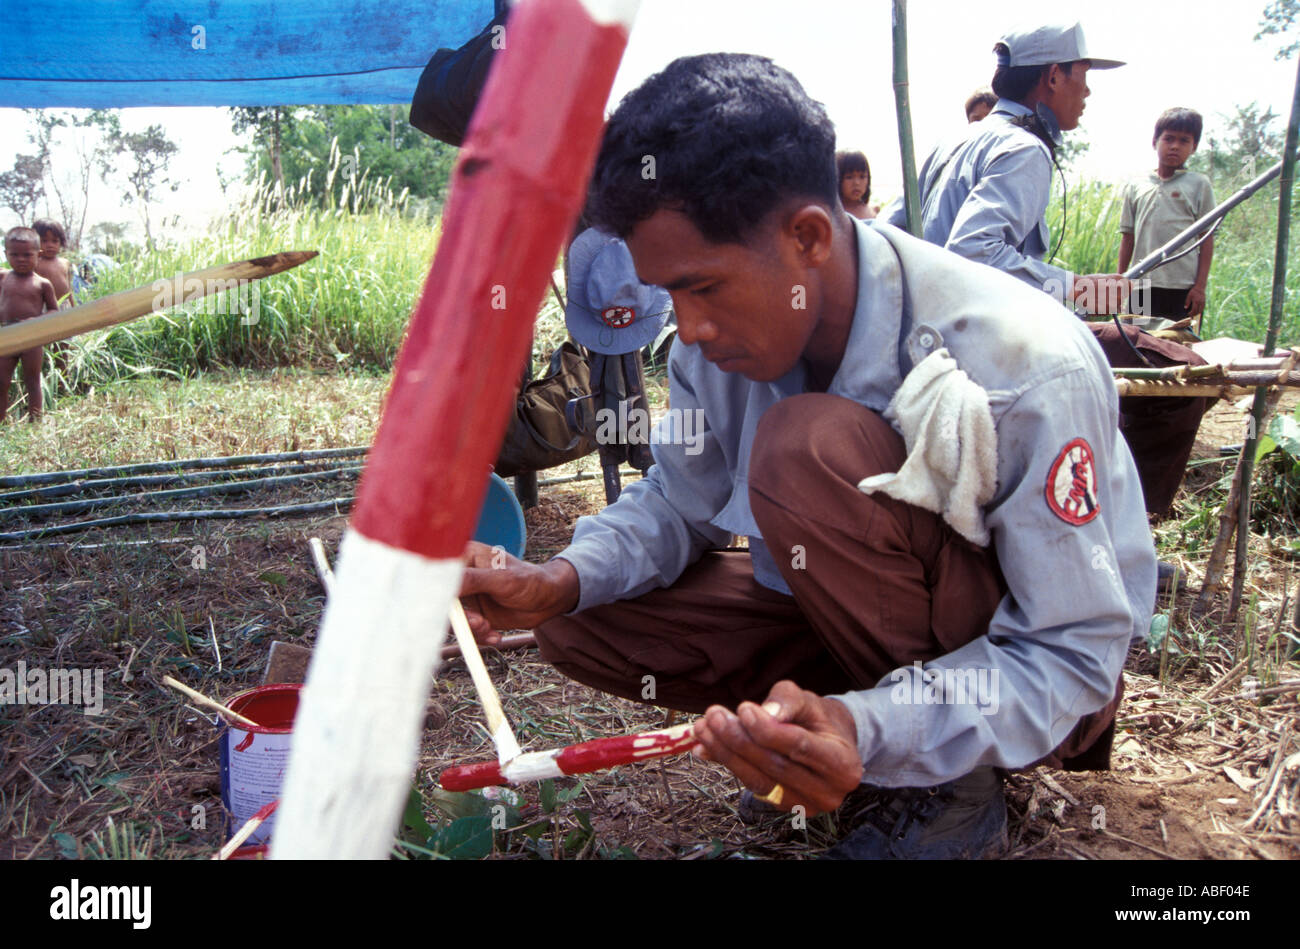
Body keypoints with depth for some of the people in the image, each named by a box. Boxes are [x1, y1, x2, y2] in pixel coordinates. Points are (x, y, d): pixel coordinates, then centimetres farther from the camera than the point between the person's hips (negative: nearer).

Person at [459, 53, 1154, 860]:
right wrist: (564, 580, -20)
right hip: (859, 618, 6)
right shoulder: (728, 336, -13)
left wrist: (870, 730, -43)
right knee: (581, 622, -10)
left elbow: (1073, 656, -26)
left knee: (810, 446, -33)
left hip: (1031, 663, -5)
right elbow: (679, 502, 1)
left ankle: (953, 793, -13)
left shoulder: (1029, 368, -31)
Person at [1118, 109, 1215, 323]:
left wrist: (1200, 286, -5)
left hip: (1183, 288, -2)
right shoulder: (1136, 187, 12)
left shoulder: (1198, 185, 6)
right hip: (1142, 285, 2)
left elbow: (1207, 239, 2)